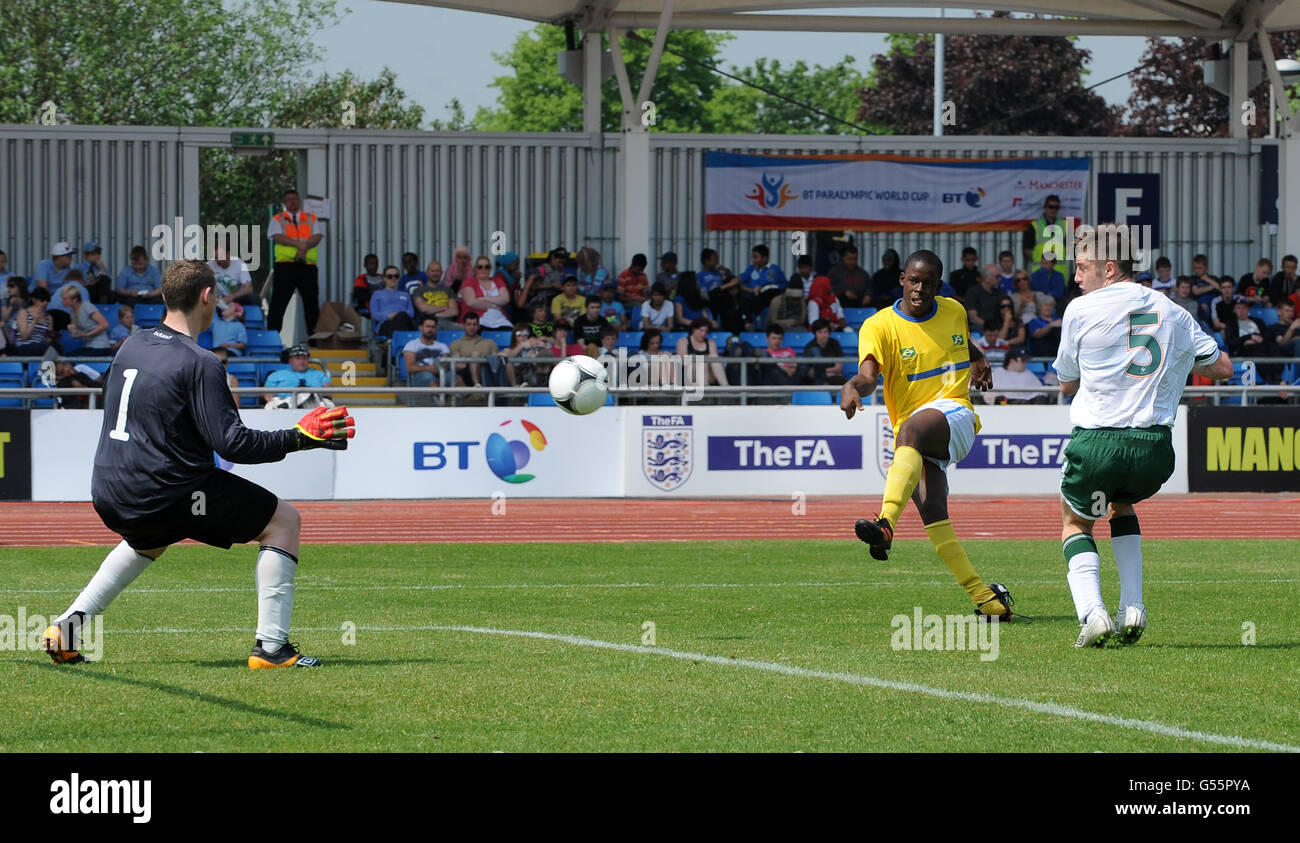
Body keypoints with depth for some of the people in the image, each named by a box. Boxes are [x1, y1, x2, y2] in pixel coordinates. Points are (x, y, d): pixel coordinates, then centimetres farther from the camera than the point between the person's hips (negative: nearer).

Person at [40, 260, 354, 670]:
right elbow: (231, 443, -19)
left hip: (109, 497, 8)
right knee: (283, 520, 4)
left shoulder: (130, 347, 10)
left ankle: (69, 624, 25)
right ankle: (270, 646, -3)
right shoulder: (199, 363, -14)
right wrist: (299, 437, -11)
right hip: (164, 494, -8)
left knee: (152, 536, 41)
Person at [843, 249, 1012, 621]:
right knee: (931, 511, -18)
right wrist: (853, 387, -42)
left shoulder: (954, 312, 11)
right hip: (911, 432, 1)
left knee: (910, 430, -37)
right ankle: (985, 597, -10)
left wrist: (979, 360, 12)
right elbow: (869, 372, -18)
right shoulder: (879, 327, -2)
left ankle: (886, 522, -56)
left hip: (954, 412, -1)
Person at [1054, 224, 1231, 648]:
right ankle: (1132, 607, 17)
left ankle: (1091, 612, -5)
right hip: (1156, 448, 4)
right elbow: (1221, 367, 22)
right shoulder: (1172, 312, 12)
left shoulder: (1081, 310, 2)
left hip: (1097, 443, -4)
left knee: (1076, 523, 20)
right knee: (1121, 502, 33)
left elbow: (1067, 383, 14)